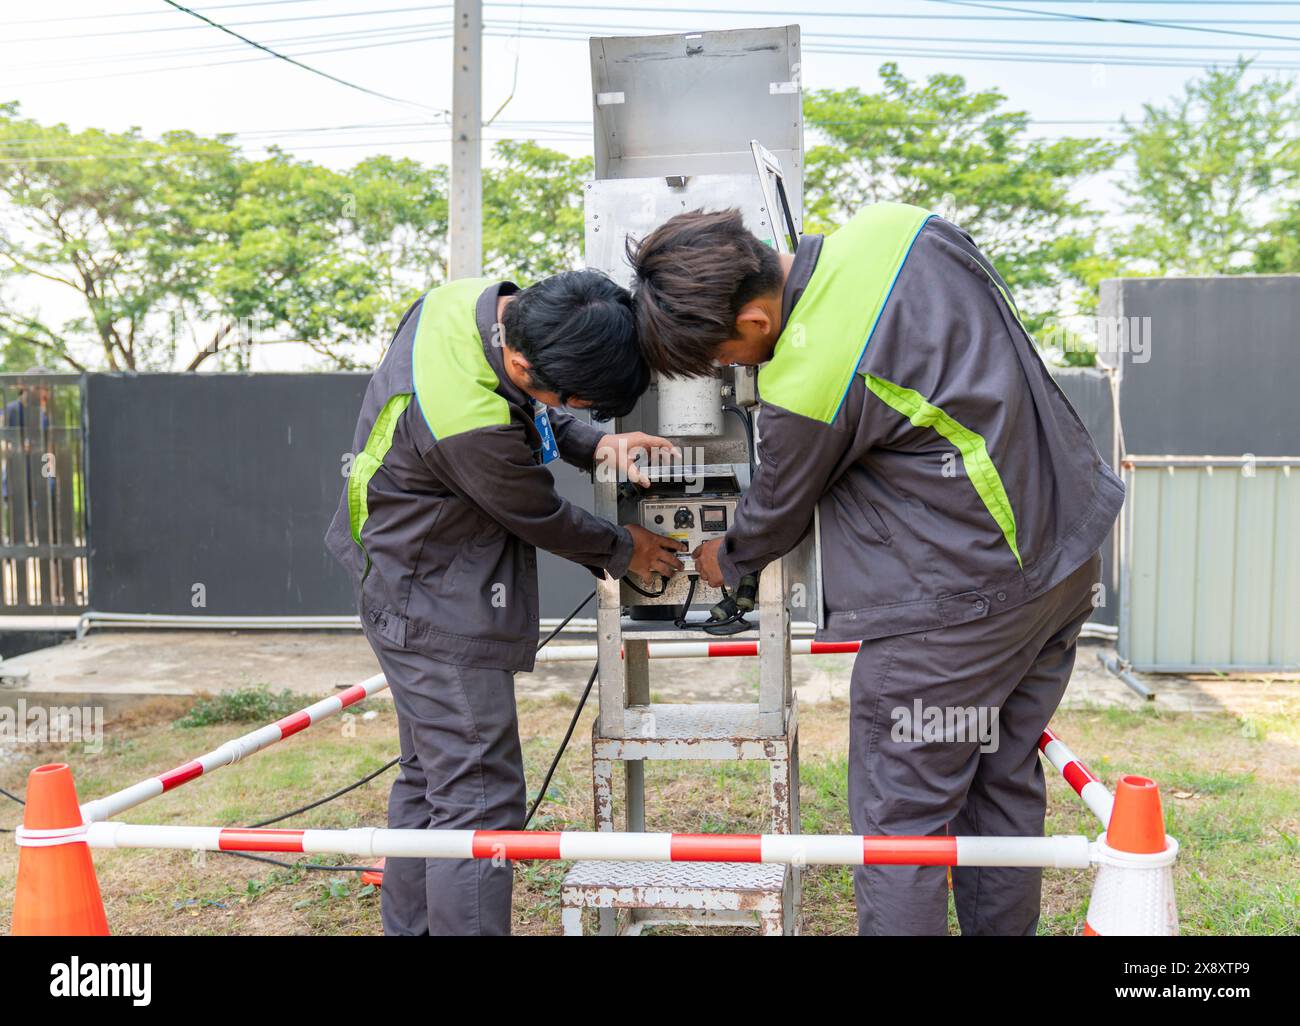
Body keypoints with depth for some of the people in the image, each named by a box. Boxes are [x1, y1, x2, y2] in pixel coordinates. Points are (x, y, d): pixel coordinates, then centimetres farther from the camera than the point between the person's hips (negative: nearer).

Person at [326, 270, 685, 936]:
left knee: (430, 776, 20)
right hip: (439, 610, -10)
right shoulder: (471, 421, -34)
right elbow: (542, 519, -16)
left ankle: (407, 925, 33)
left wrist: (596, 443, -5)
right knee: (479, 798, -6)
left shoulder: (475, 298, -8)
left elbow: (525, 410, 11)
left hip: (412, 584, 10)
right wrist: (624, 551, 2)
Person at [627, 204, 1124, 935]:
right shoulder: (895, 225, -4)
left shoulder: (808, 389, -23)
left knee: (902, 816, 5)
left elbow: (779, 512, -2)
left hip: (955, 606, -9)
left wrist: (728, 561, 19)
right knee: (1003, 783, 20)